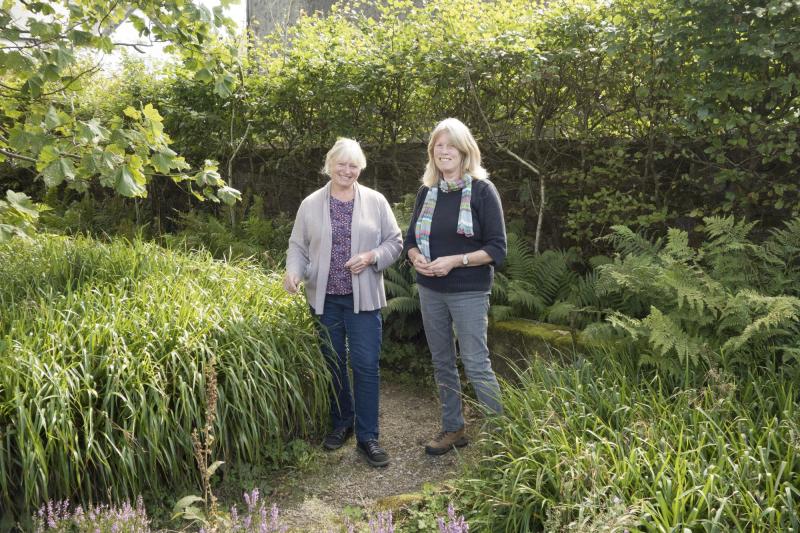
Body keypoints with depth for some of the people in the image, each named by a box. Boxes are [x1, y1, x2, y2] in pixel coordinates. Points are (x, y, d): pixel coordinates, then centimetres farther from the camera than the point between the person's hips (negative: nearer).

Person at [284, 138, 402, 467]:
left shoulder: (375, 201, 1)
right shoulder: (311, 205, 4)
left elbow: (394, 242, 3)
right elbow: (298, 246, 5)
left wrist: (372, 257, -15)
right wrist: (293, 273, -14)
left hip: (363, 298, -1)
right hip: (325, 298, 2)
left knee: (366, 365, -2)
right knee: (333, 363, 13)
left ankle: (367, 436, 9)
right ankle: (341, 424, 31)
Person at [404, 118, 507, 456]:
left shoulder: (482, 191, -7)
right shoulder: (426, 191, 7)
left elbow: (497, 249, -10)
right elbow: (411, 238, 13)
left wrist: (454, 261, -20)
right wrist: (416, 258, -10)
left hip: (468, 292, -5)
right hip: (430, 291, 6)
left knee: (476, 364, -4)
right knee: (442, 363, 13)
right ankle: (453, 429, 27)